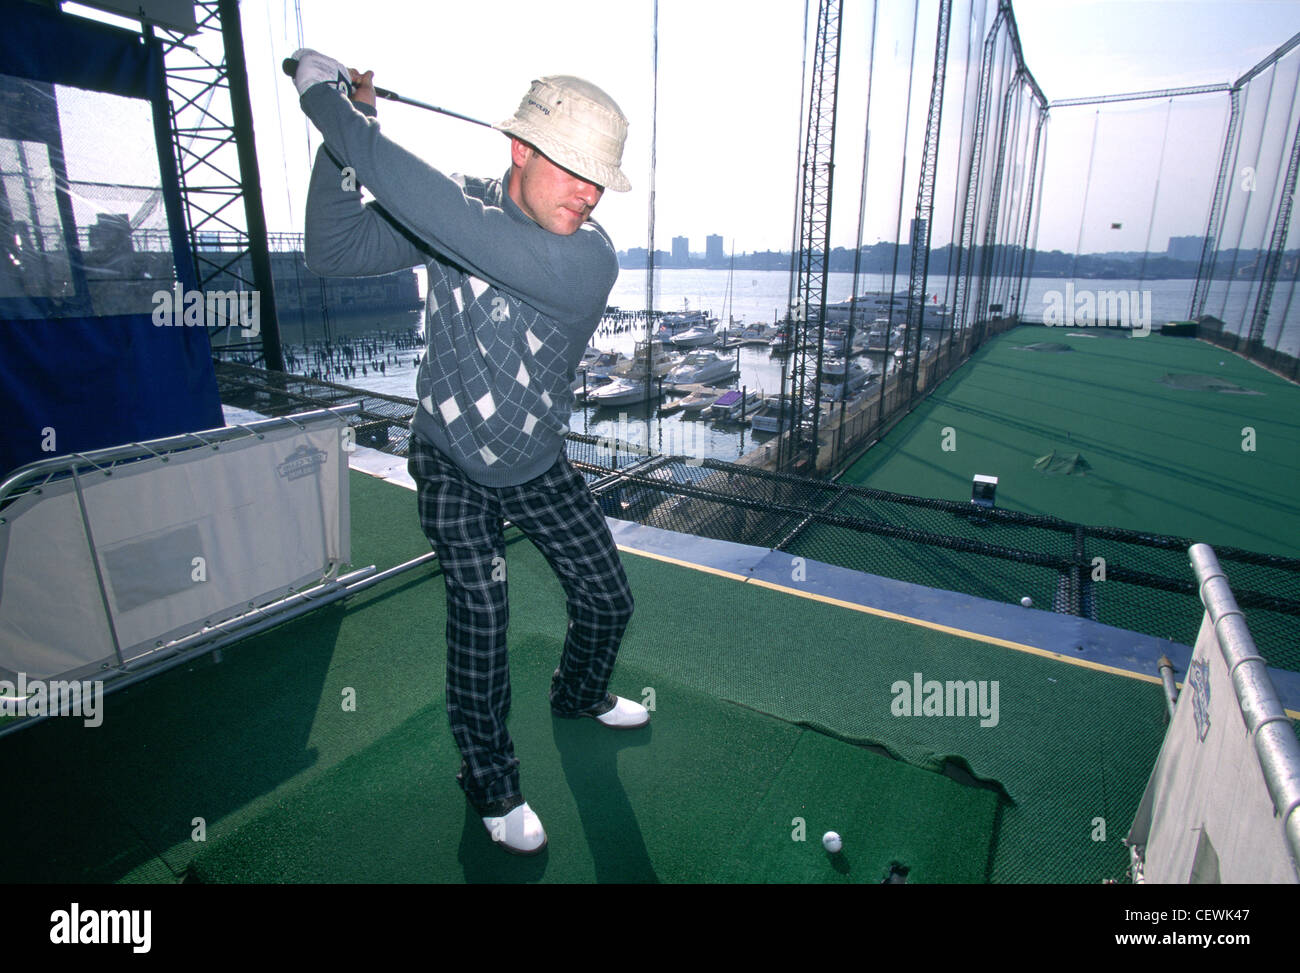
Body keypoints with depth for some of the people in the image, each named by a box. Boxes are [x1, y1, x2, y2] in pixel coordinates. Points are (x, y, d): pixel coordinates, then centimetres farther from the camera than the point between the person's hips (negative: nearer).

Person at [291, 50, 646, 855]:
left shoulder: (591, 259, -24)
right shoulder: (460, 206, -11)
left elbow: (442, 215, -37)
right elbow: (334, 249, -10)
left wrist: (329, 101, -29)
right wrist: (341, 129, -22)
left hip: (540, 465, 1)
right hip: (453, 463, 0)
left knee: (607, 599, 8)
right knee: (480, 615, -8)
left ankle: (581, 695, 43)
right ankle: (491, 782, 18)